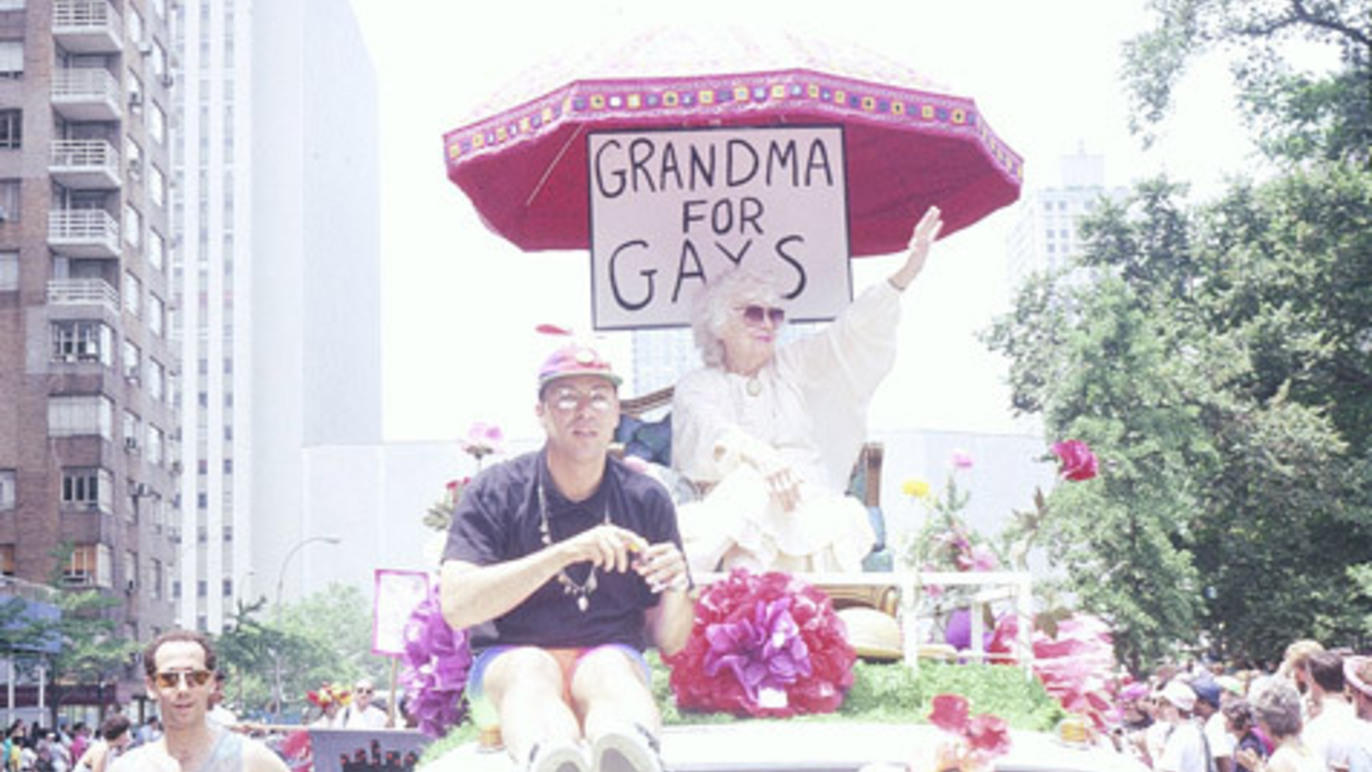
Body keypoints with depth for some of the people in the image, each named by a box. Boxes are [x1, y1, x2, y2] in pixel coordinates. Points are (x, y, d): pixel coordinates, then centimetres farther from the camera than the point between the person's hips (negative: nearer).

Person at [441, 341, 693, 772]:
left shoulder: (646, 500, 7)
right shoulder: (495, 492, 1)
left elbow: (670, 642, 11)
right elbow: (456, 607, -15)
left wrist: (675, 590, -14)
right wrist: (563, 553, -23)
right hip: (507, 660, -1)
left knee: (611, 670, -35)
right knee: (533, 669, -37)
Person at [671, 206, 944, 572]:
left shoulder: (794, 365, 26)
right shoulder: (696, 385, 15)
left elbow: (853, 333, 14)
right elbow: (709, 431, -7)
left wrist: (906, 274, -1)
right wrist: (759, 456, -30)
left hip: (810, 498, 3)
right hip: (731, 505, -3)